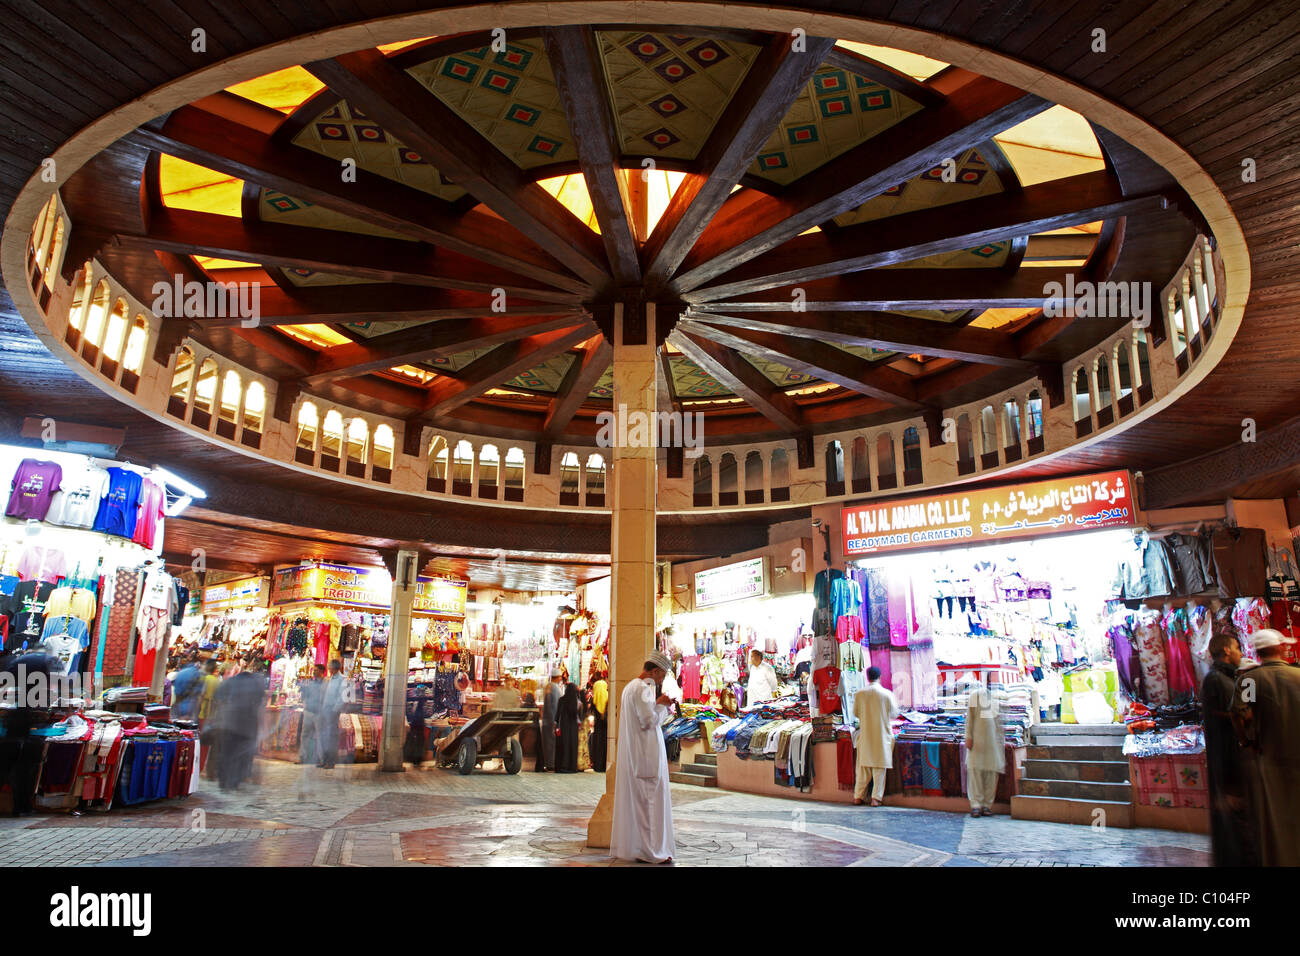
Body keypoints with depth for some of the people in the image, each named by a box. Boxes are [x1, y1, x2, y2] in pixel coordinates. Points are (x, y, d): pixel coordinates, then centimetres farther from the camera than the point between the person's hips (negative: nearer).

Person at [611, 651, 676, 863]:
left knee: (631, 798, 13)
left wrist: (659, 704, 15)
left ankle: (626, 846, 18)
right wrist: (661, 705, -6)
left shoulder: (630, 686, 15)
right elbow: (650, 721, -20)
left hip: (630, 755, 10)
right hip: (645, 755, -10)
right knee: (650, 798, -5)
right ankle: (648, 850, -2)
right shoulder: (643, 689, -16)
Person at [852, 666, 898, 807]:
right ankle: (876, 798, 6)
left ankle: (858, 796, 15)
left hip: (865, 734, 2)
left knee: (863, 766, 11)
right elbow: (894, 713, -1)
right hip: (882, 734, -2)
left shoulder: (859, 694, -5)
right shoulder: (887, 693, -10)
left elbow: (855, 713, 5)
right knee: (880, 767, 6)